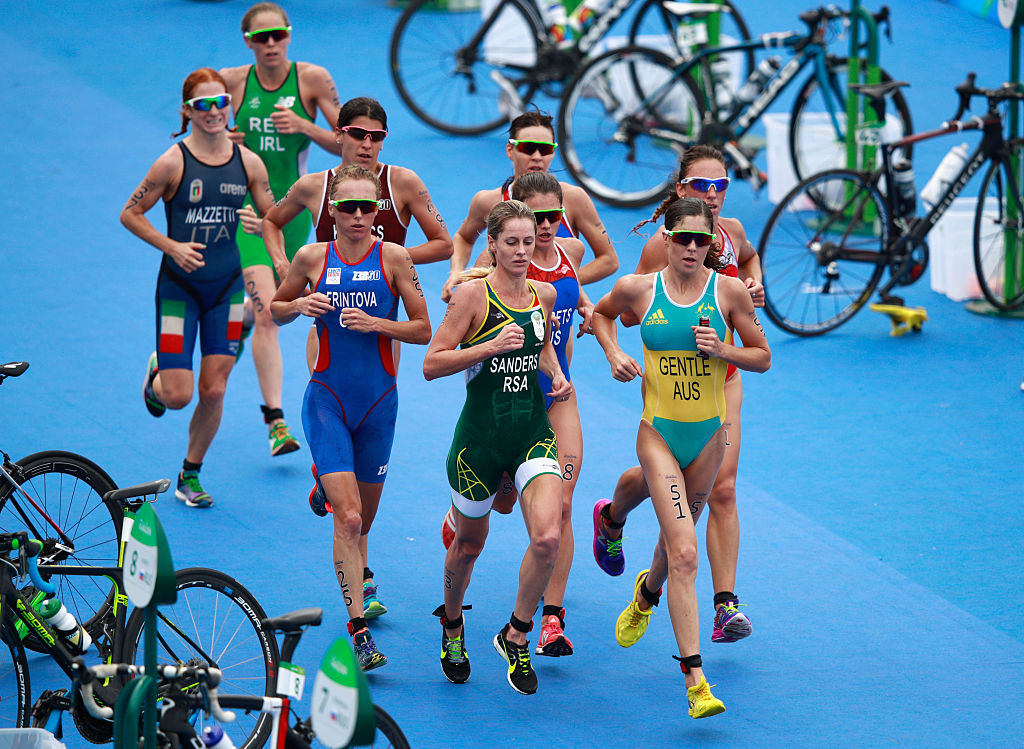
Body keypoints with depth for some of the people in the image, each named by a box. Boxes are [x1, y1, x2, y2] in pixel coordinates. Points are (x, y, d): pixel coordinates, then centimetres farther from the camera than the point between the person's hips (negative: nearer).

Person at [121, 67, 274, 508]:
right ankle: (156, 375, 32)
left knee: (214, 391, 2)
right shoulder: (174, 163, -13)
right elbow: (129, 214, -6)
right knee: (177, 396, -6)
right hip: (179, 288, -3)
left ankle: (191, 475, 21)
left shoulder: (248, 163, -2)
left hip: (227, 286, 3)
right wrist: (172, 246, -18)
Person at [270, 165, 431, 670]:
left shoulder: (392, 258, -2)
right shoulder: (313, 258, 0)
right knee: (348, 516, -15)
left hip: (378, 400, 1)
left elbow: (423, 330, 0)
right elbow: (275, 311, 14)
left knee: (362, 520, 12)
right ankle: (358, 629, -17)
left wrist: (375, 324, -16)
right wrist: (301, 305, -8)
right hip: (327, 399, -1)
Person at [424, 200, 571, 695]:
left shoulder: (544, 295, 5)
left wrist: (556, 375, 6)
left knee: (547, 537, -17)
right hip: (481, 435, -3)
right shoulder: (473, 293, -10)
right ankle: (452, 627, 44)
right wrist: (491, 346, -23)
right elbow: (432, 364, -13)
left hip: (534, 432, 3)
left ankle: (516, 636, 3)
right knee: (469, 543, 14)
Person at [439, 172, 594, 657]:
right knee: (503, 499, 11)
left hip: (557, 394, 4)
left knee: (559, 504, -6)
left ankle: (552, 617, -2)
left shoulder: (572, 250, 3)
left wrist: (586, 305, 7)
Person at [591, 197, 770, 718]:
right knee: (684, 553, -15)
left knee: (677, 541, 21)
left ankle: (646, 593, 58)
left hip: (708, 435, 2)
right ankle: (694, 679, -17)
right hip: (658, 433, -2)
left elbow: (763, 357, 2)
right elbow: (601, 313, 16)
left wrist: (722, 350, -16)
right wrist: (613, 354, -1)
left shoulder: (728, 291, -5)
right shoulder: (637, 289, -6)